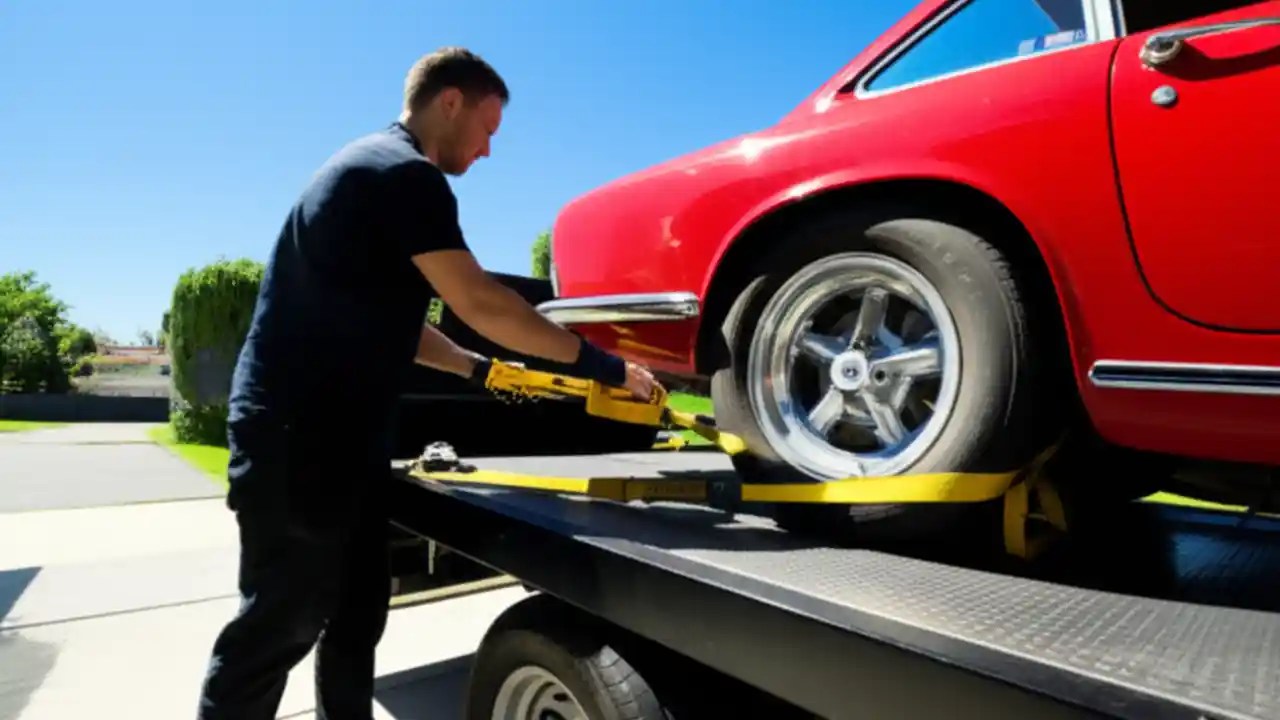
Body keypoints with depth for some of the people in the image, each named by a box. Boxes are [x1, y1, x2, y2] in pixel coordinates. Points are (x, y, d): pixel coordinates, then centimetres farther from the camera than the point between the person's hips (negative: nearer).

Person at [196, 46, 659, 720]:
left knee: (355, 614, 16)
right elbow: (478, 303, -20)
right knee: (282, 623, 4)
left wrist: (479, 369, 13)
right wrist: (595, 362, -11)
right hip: (299, 435, -10)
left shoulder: (376, 169, 18)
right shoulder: (404, 175, -14)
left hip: (335, 430, 10)